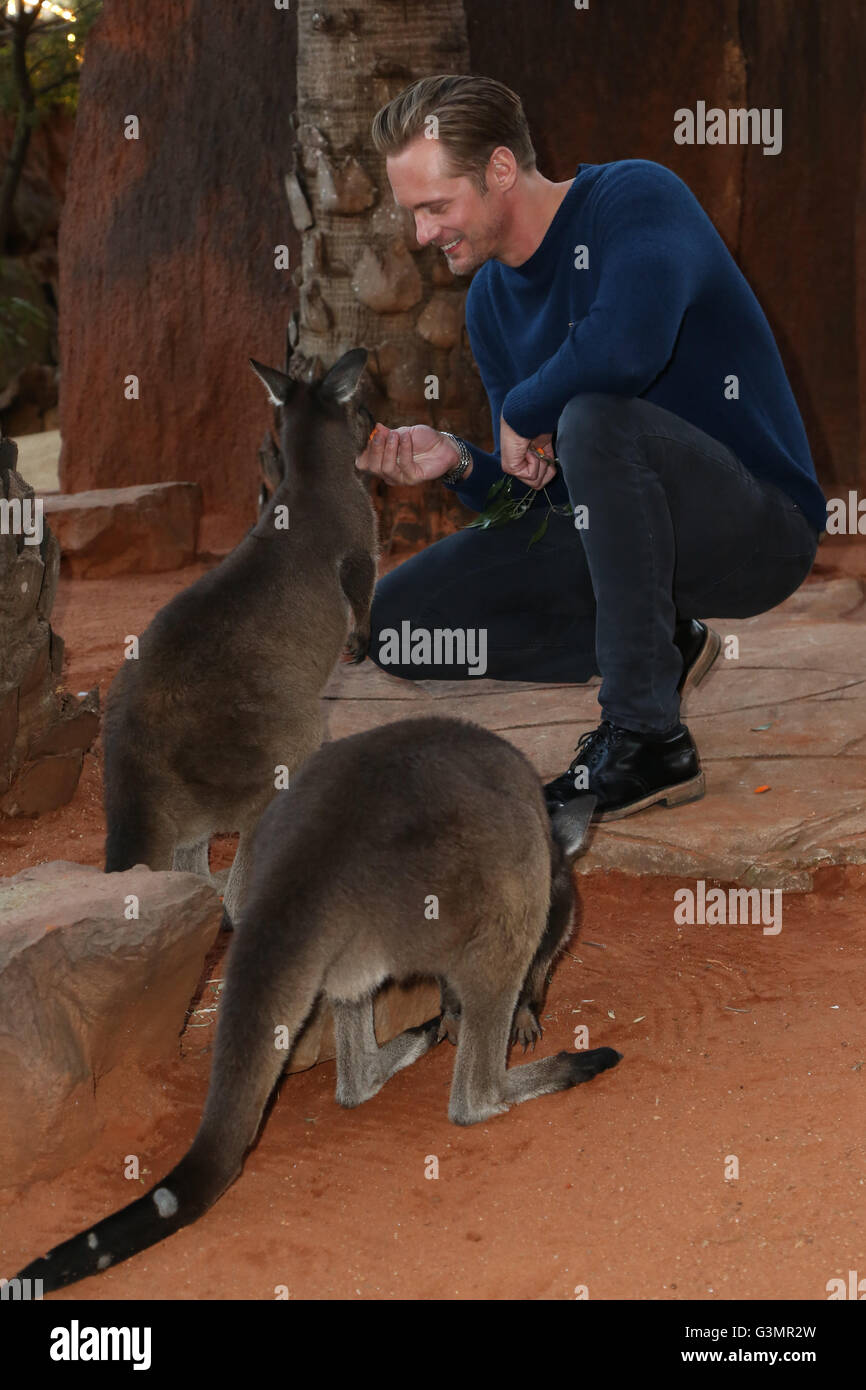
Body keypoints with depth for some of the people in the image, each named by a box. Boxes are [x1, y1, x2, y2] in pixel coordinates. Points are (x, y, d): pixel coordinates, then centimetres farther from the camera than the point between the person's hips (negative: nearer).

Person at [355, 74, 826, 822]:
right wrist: (457, 461, -13)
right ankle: (662, 647, 9)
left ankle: (648, 740, -28)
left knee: (594, 418, -38)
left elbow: (628, 346, -38)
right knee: (394, 622, -1)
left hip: (762, 528, -8)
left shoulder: (635, 195, -15)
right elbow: (538, 494, 8)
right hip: (615, 530, 8)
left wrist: (521, 414, -19)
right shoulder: (491, 302, 7)